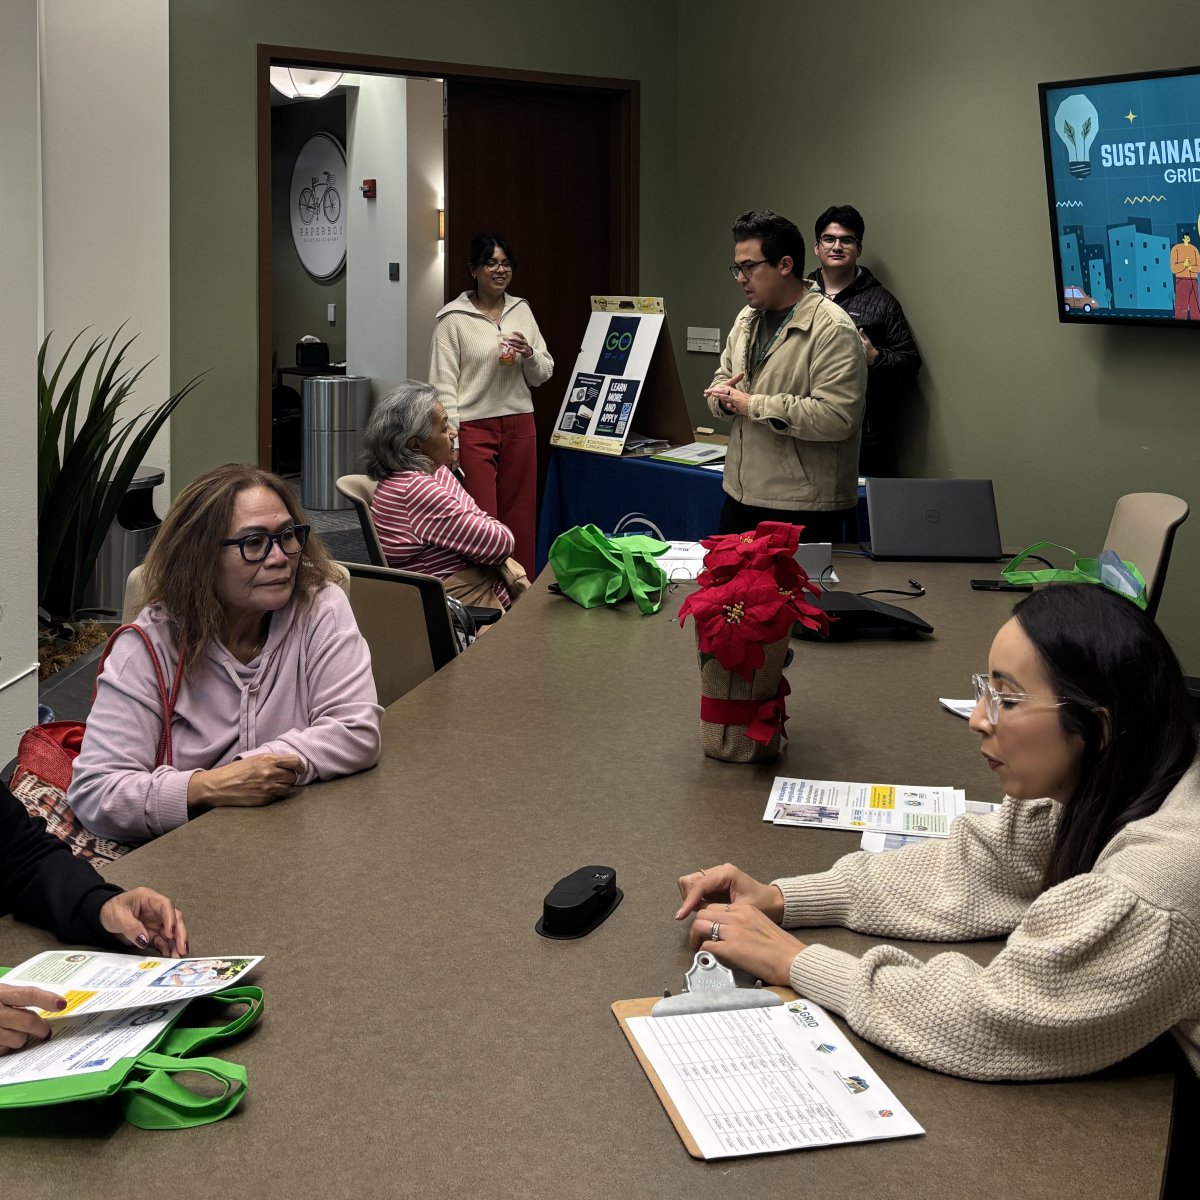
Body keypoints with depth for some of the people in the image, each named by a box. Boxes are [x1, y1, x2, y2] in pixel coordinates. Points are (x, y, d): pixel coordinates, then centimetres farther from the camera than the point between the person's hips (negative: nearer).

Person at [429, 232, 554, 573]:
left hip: (519, 426, 5)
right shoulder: (453, 318, -5)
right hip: (473, 428, -5)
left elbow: (542, 375, 14)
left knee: (520, 521, 7)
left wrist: (529, 354, -8)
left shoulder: (522, 310, 10)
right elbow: (443, 385, -8)